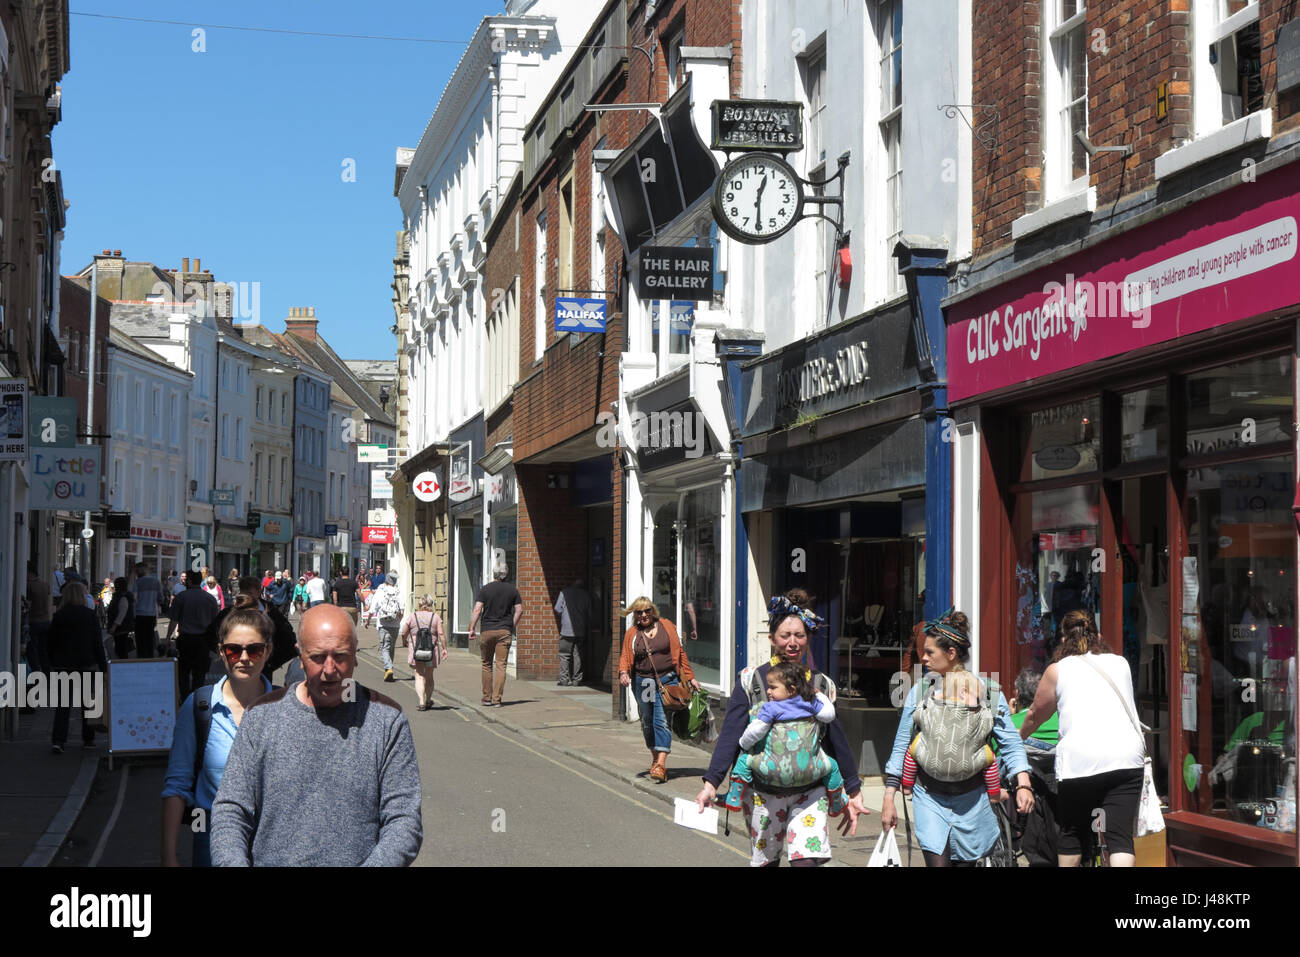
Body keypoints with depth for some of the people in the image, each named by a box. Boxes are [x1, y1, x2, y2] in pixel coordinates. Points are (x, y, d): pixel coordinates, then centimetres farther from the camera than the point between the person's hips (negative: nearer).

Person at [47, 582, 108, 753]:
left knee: (62, 705, 3)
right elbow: (98, 643, -4)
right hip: (87, 664, -1)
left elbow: (52, 643, 2)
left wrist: (53, 665, 12)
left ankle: (58, 740, -9)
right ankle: (88, 739, 17)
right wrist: (103, 667, 2)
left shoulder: (58, 617, -2)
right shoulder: (90, 616, -5)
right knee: (87, 702, 12)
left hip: (63, 664, 1)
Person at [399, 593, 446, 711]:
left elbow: (404, 633, 2)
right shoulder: (435, 617, 2)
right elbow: (441, 634, -6)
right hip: (432, 650, 2)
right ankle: (428, 701, 31)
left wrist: (405, 642, 22)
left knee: (419, 676, -2)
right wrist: (444, 649, -1)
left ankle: (421, 702, -17)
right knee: (429, 676, 17)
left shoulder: (412, 616, 0)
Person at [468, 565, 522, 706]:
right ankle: (496, 699, -5)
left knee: (486, 664, 12)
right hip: (505, 631, 1)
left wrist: (472, 628, -5)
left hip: (488, 630, -1)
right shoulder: (513, 590, 4)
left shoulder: (485, 589, -1)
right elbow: (519, 610, 3)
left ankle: (487, 697, 16)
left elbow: (477, 610, -8)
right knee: (501, 665, 0)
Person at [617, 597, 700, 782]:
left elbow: (679, 652, 7)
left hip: (667, 680, -3)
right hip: (642, 682, 3)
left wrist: (690, 677, 6)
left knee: (662, 720, -13)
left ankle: (661, 764, -18)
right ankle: (655, 758, 28)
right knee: (647, 722, 10)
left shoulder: (666, 626, 5)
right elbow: (625, 657, 5)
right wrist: (623, 672, -17)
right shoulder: (632, 634, 9)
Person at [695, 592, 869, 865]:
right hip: (763, 792, -1)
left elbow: (837, 740, 12)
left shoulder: (821, 685, 6)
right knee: (765, 861, 8)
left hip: (809, 792, 1)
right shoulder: (751, 680, 0)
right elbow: (731, 735, -4)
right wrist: (711, 784, -12)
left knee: (807, 859, -13)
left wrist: (853, 792, 14)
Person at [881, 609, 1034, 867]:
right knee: (937, 862, -13)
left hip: (972, 798, 0)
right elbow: (901, 748, 7)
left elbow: (1011, 744, 1)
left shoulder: (990, 694, 0)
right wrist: (889, 799, 4)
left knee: (966, 862, 7)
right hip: (929, 797, 0)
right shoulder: (920, 693, 3)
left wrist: (1023, 785, -15)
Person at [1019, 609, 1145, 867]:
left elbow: (1036, 714, 24)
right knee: (1120, 835, -4)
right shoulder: (1120, 664, 18)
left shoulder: (1057, 670, 11)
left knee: (1072, 831, 15)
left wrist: (1019, 736, 44)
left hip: (1079, 758, -1)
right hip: (1126, 756, 2)